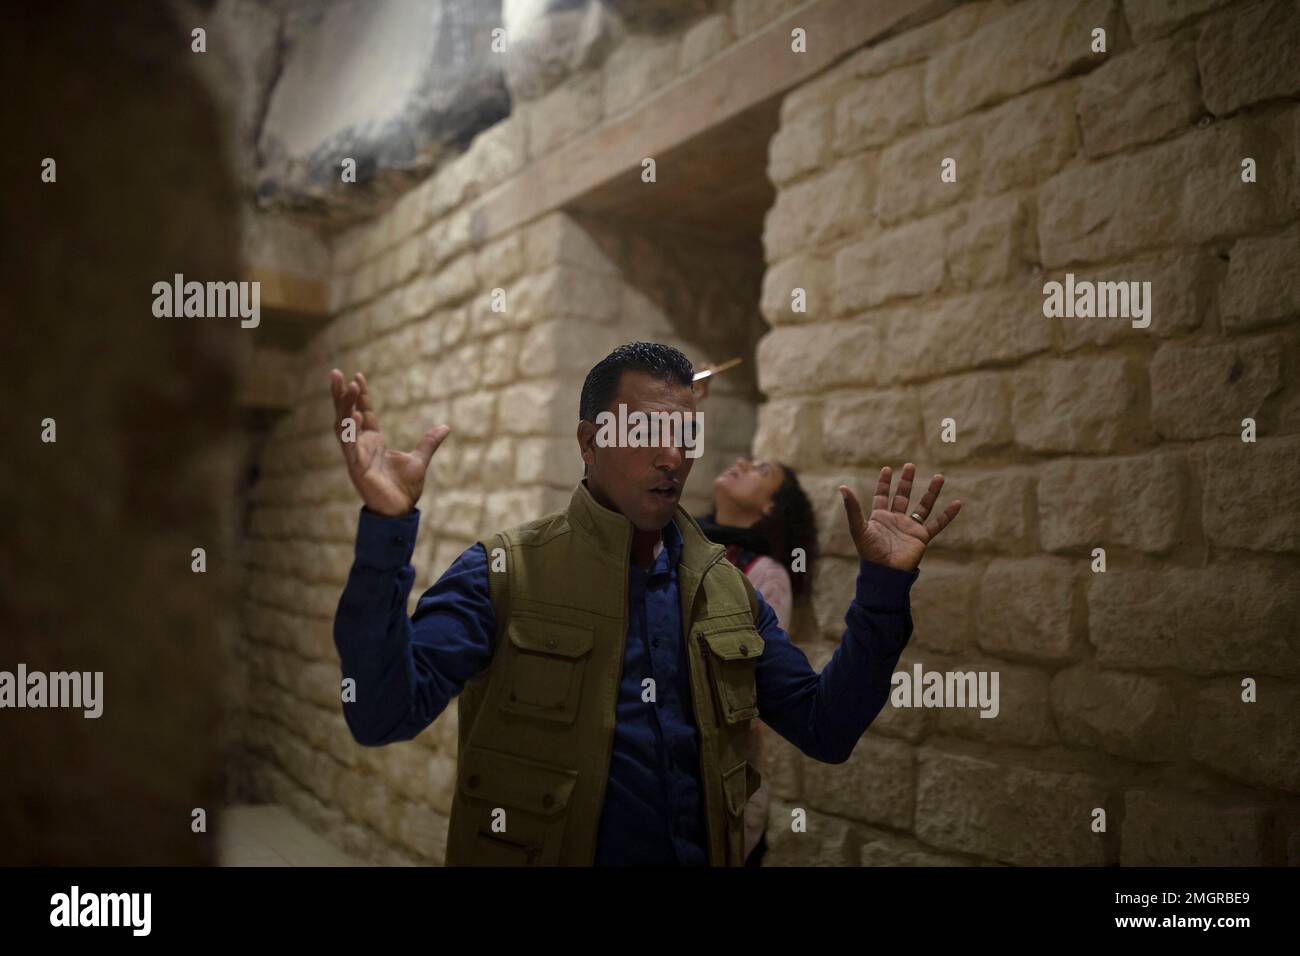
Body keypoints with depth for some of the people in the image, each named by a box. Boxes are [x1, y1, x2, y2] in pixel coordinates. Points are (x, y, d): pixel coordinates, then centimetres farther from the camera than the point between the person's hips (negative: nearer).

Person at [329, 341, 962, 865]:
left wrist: (883, 584, -7)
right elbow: (382, 714, -22)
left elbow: (826, 730, 2)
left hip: (701, 853, 4)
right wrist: (386, 531, -33)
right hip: (533, 852, -4)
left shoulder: (727, 588, 2)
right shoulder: (502, 573, -11)